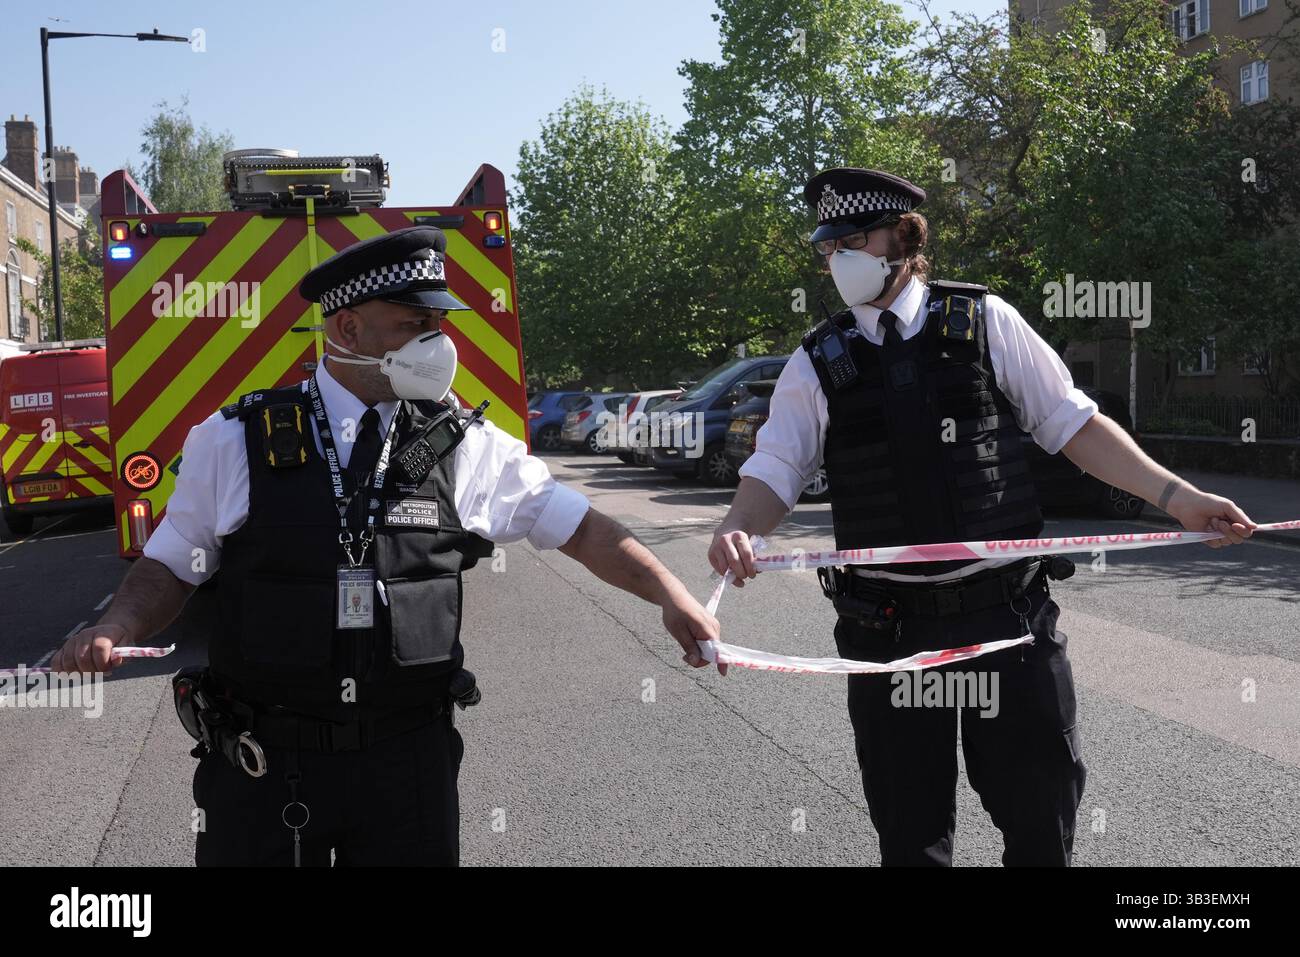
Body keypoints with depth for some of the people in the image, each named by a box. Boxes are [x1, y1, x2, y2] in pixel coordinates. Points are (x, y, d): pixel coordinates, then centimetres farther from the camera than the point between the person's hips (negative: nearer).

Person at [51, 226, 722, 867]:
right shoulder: (233, 441, -2)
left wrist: (669, 594, -7)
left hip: (410, 762, 1)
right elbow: (171, 568, 6)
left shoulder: (465, 447, 0)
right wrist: (114, 630, -12)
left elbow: (581, 528, 4)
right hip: (261, 767, -1)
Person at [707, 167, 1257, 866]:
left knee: (1043, 817, 9)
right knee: (909, 831, 10)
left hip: (1010, 613, 0)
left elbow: (1072, 423, 4)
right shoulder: (818, 364, 5)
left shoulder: (985, 321, 2)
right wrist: (739, 529, -23)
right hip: (889, 625, 1)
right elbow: (774, 469, -2)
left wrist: (1175, 495, -5)